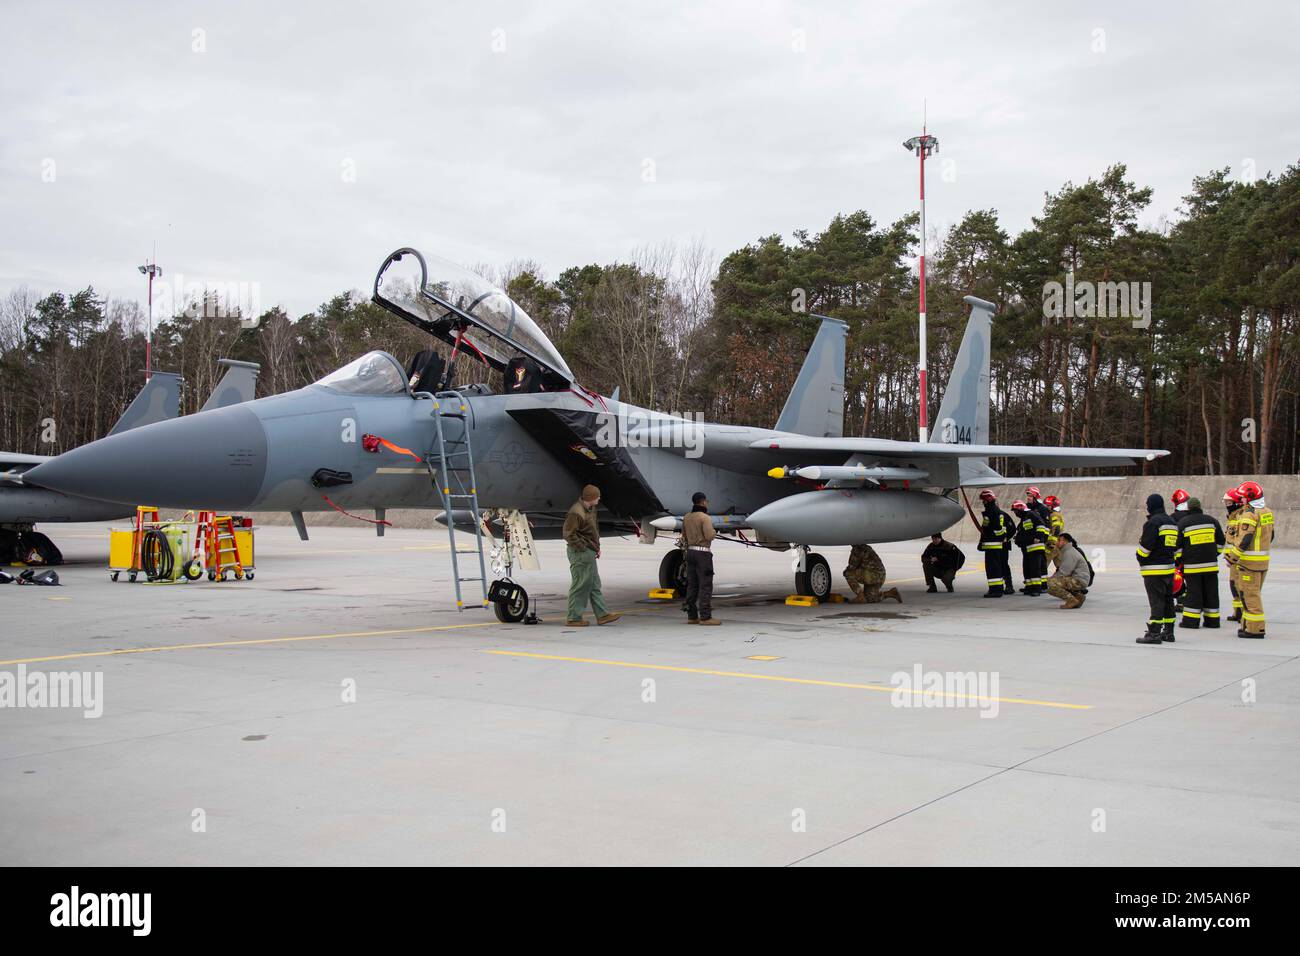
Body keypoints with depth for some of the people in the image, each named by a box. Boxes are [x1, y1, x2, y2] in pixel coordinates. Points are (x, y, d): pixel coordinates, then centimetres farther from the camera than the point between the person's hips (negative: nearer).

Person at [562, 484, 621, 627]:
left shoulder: (591, 509, 10)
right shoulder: (576, 513, -21)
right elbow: (569, 534, -21)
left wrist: (597, 547, 12)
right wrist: (583, 548, -18)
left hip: (589, 553, 10)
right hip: (581, 553, -10)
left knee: (594, 585, 13)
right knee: (580, 585, -4)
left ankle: (602, 614, 19)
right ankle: (574, 618, 4)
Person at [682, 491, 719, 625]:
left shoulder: (687, 517, 10)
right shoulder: (705, 517, -13)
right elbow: (709, 536, -21)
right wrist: (714, 533, 0)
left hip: (690, 551, 8)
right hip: (703, 553, -8)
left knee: (692, 585, 9)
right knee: (705, 585, -5)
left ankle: (692, 616, 10)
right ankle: (705, 617, -7)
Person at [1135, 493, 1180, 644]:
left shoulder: (1153, 522, -15)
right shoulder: (1172, 522, 15)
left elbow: (1145, 546, -18)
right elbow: (1176, 546, 19)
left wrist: (1140, 559, -2)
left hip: (1154, 569, -9)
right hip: (1169, 567, 9)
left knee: (1156, 602, -9)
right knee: (1168, 600, 13)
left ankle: (1154, 633, -10)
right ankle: (1168, 632, 19)